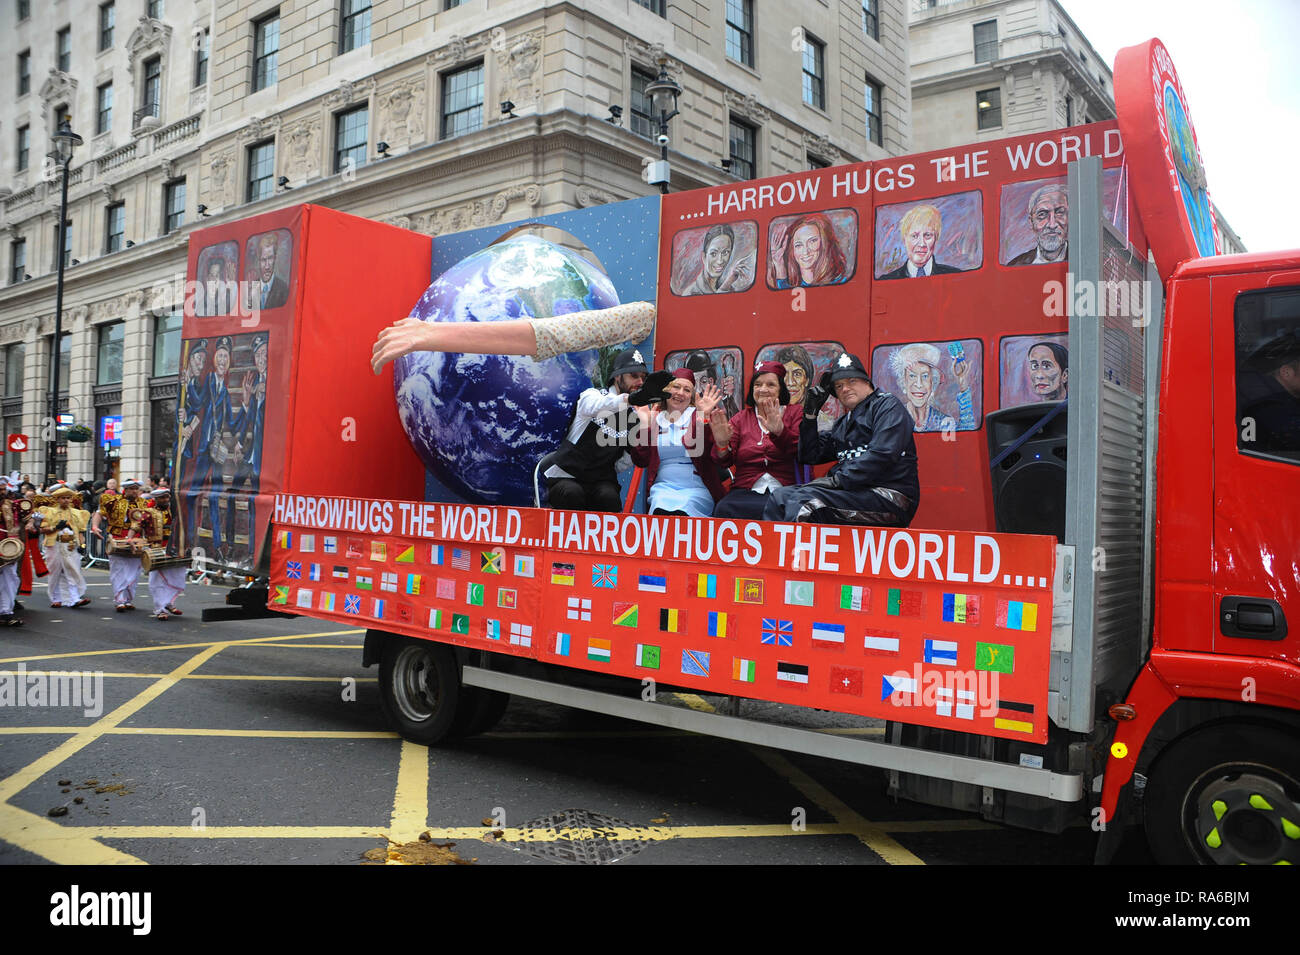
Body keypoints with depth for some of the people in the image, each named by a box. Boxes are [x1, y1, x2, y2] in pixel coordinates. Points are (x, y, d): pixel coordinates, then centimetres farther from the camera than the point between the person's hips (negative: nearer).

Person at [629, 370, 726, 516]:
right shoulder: (653, 420, 16)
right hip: (662, 486, 1)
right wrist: (644, 425, -2)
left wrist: (702, 417, -20)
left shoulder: (699, 417, 10)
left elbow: (697, 451, -10)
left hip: (696, 488, -1)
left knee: (681, 510, -31)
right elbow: (640, 461, 4)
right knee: (661, 510, -30)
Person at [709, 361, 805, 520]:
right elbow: (726, 462, 9)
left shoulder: (795, 412, 13)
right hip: (746, 490, 2)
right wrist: (722, 444, -15)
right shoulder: (741, 418, 19)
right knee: (723, 509, -30)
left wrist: (779, 431, -25)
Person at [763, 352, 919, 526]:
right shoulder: (843, 423, 25)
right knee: (779, 495, -7)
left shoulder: (888, 405, 2)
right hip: (851, 491, 8)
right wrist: (810, 413, 12)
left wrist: (839, 479, -18)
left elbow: (882, 454, -14)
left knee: (805, 498, -28)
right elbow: (809, 456, 21)